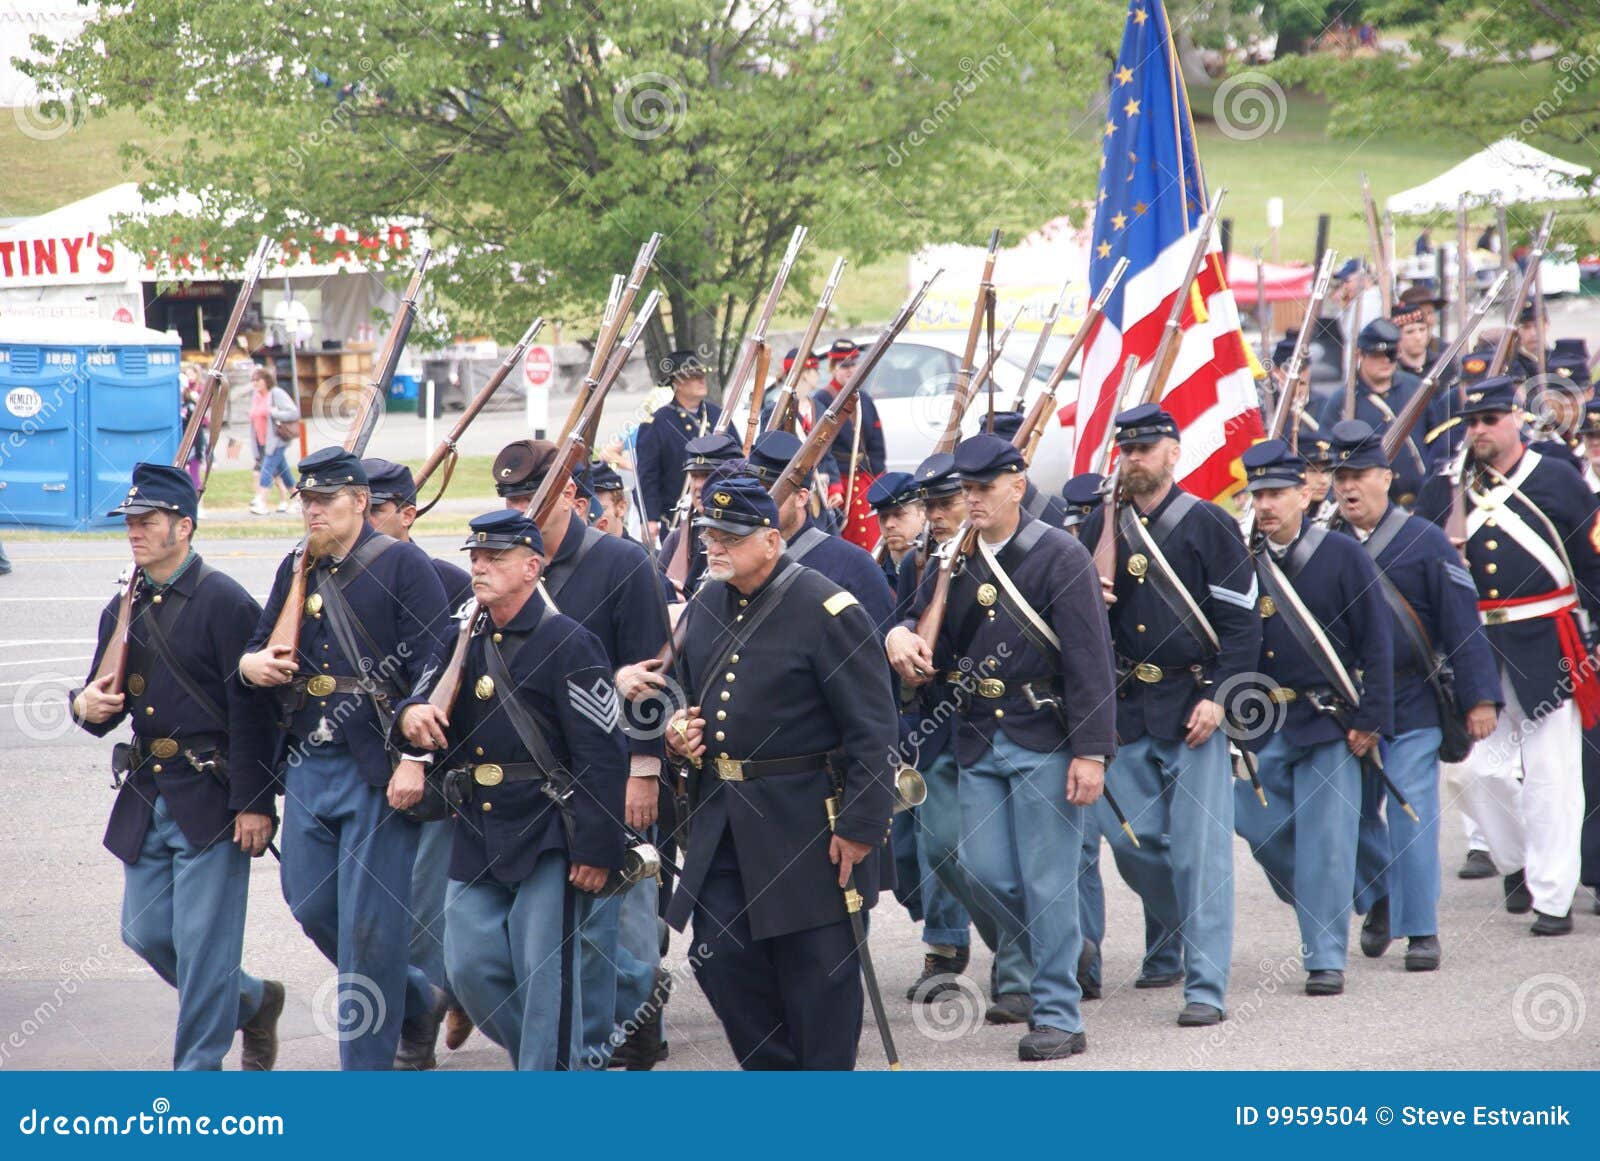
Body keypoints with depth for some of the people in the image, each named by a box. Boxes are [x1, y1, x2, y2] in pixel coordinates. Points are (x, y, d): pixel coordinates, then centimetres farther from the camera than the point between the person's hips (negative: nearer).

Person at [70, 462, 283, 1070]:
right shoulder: (123, 610, 11)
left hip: (211, 800, -7)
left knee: (202, 940, -5)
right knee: (145, 932, 10)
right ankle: (253, 1000, 31)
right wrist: (88, 705, -8)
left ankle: (198, 1072, 3)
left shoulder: (225, 602, -10)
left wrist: (253, 803, -17)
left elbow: (250, 708, -13)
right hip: (146, 798, 7)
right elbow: (107, 704, 18)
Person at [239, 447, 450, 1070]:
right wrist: (252, 664, -3)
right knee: (312, 907, 10)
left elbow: (431, 668, -12)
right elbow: (259, 648, 22)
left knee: (369, 920, -5)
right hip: (306, 767, 7)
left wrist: (415, 758, -19)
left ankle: (369, 1066, 2)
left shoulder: (403, 565, -7)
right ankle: (417, 1001, 31)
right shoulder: (297, 570, 13)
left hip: (378, 771, -7)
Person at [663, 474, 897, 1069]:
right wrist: (678, 728, 2)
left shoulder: (826, 610, -13)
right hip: (722, 816, 7)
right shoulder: (705, 607, 9)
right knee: (719, 957, 4)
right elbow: (687, 692, 26)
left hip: (807, 821, -7)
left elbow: (872, 729, -13)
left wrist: (859, 826, -17)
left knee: (816, 969, 1)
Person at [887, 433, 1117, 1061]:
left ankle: (1057, 1016, 5)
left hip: (1045, 740, -6)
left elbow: (1090, 662, -12)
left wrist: (1091, 752, -18)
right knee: (986, 870, 6)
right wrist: (903, 635, -11)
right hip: (980, 741, 6)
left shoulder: (1061, 557, -10)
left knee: (1047, 880, -2)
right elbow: (928, 626, 15)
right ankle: (1055, 955, 31)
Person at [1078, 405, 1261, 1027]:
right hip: (1127, 707, 5)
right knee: (1131, 839, 5)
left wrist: (1218, 697, -15)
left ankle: (1206, 988, -3)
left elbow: (1242, 621, -6)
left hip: (1194, 706, -5)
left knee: (1199, 846, -6)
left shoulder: (1208, 526, -4)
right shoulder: (1098, 529, 10)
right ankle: (1199, 931, 30)